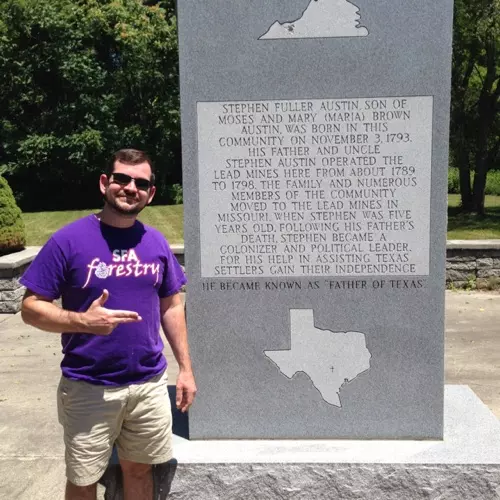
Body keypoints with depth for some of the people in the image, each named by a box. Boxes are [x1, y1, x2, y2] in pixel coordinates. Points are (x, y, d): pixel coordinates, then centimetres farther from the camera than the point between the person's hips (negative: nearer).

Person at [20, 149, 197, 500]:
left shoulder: (156, 243, 2)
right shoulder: (69, 240, -11)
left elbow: (172, 306, 10)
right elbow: (32, 308, -9)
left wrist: (186, 368, 6)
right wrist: (84, 321, -26)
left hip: (150, 385, 3)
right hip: (88, 389, -3)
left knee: (139, 470, 19)